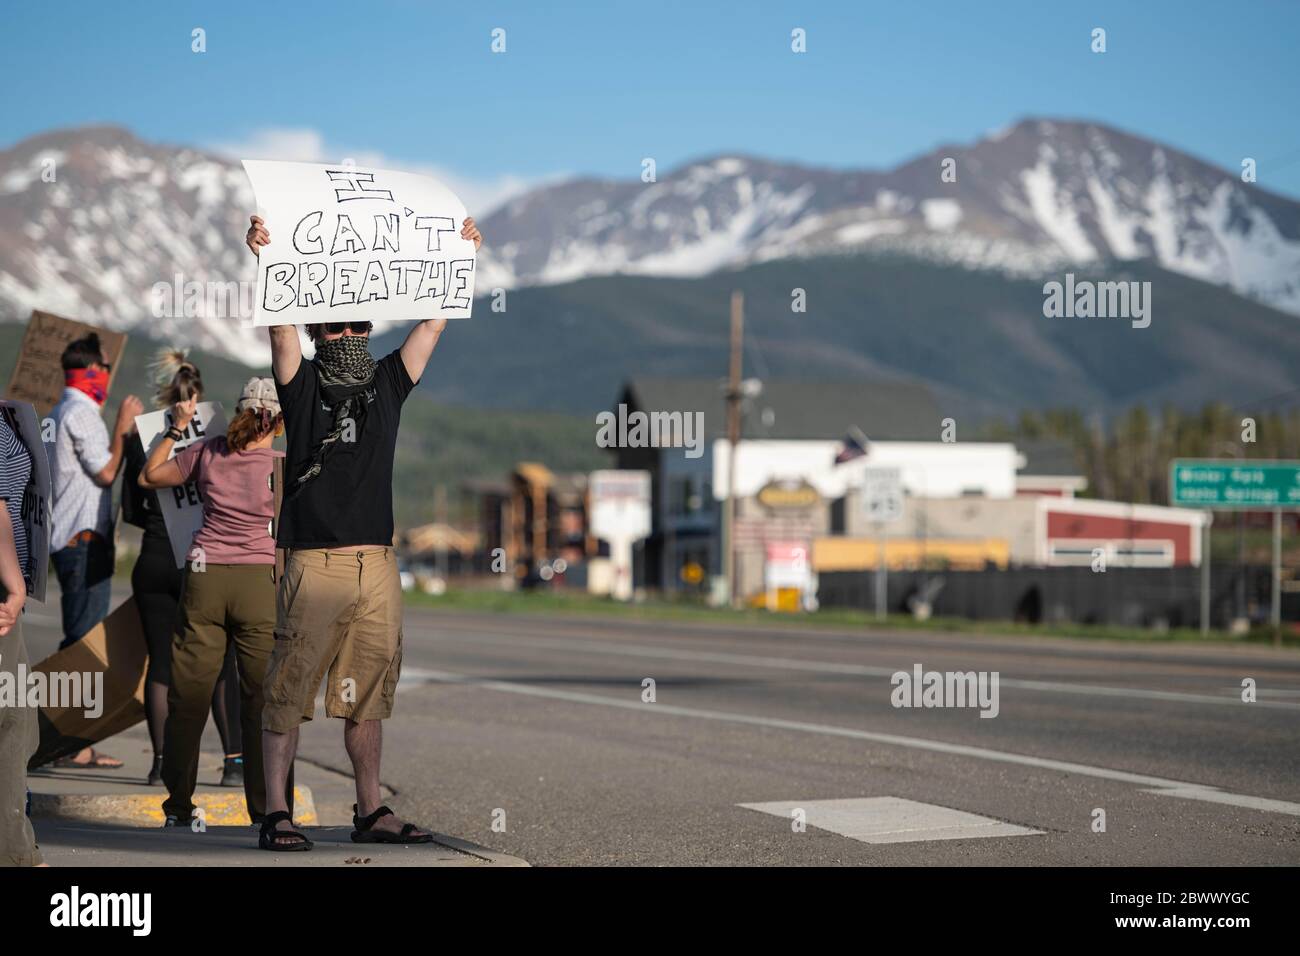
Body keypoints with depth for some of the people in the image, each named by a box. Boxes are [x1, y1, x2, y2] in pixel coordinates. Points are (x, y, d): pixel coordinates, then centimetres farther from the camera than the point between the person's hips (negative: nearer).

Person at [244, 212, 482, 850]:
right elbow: (281, 325, -10)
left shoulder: (386, 384, 14)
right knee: (289, 690, -4)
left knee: (368, 694, 9)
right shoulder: (302, 387, 4)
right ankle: (276, 814, -2)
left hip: (378, 566, 4)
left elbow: (432, 323, 14)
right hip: (313, 564, -4)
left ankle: (370, 812, 16)